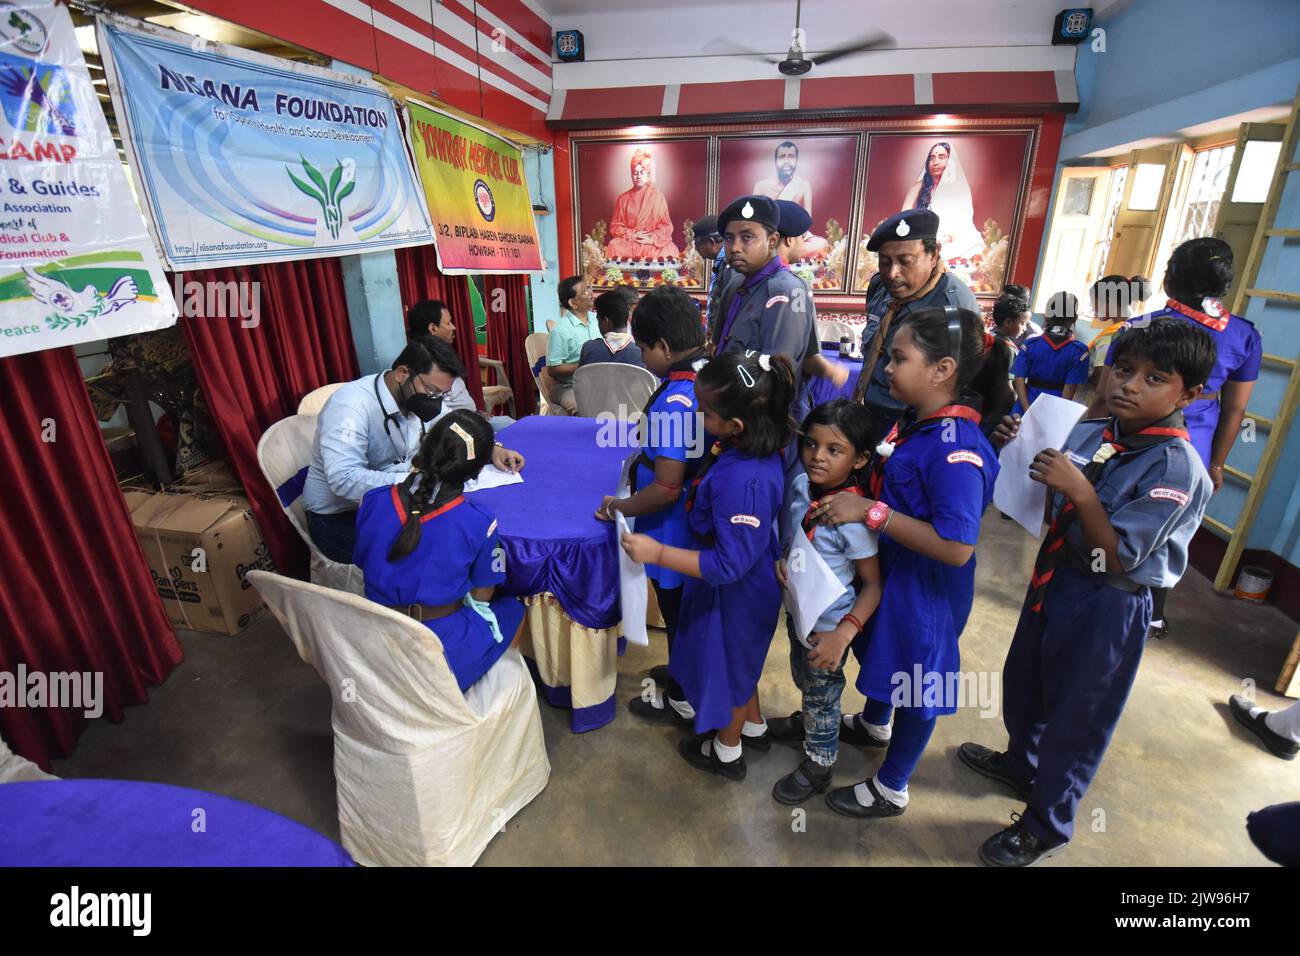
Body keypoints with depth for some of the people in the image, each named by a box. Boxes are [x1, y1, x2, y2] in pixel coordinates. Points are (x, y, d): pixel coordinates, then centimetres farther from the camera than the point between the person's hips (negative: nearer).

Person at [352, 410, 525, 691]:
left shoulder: (373, 502, -11)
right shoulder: (479, 523, -20)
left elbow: (365, 565, 6)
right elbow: (482, 595, -6)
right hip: (443, 654, -4)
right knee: (514, 610, 22)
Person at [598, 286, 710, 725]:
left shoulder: (673, 401, -30)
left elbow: (667, 489, -28)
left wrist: (618, 507, -13)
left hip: (677, 535, -8)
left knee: (680, 616, 14)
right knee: (692, 612, 27)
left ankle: (682, 699, 37)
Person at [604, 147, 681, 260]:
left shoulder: (658, 196, 7)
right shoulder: (623, 198, 10)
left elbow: (666, 226, 3)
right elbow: (615, 227, 8)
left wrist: (653, 238, -15)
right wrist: (631, 234, -10)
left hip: (654, 243, -1)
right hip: (628, 242, 1)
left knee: (669, 251, -32)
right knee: (614, 246, -31)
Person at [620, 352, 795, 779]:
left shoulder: (743, 481, -40)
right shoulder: (757, 448, -12)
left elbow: (730, 563, -34)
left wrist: (658, 553, -32)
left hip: (734, 594, -8)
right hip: (748, 585, 8)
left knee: (726, 664, 19)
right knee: (737, 659, 31)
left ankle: (725, 753, 48)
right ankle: (754, 727, 58)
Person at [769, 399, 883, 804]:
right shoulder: (801, 485, -11)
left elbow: (873, 584, -21)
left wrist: (843, 633, -31)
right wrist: (779, 561, -13)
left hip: (827, 626, -7)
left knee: (822, 695, 18)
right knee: (802, 677, 32)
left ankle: (818, 765, 43)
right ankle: (806, 722, 61)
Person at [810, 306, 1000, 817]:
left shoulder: (958, 450, -30)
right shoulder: (914, 422, -4)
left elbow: (956, 548, -34)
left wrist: (871, 512, -33)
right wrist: (849, 498, -7)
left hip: (925, 589, -9)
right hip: (887, 568, 9)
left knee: (917, 685, 13)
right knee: (881, 653, 30)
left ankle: (890, 789, 37)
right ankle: (874, 723, 60)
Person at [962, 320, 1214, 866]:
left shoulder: (1177, 469, -22)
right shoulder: (1088, 434, -4)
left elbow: (1118, 558, -22)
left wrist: (1081, 493, -31)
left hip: (1107, 608, -6)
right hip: (1054, 580, 7)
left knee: (1075, 715, 13)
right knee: (1023, 682, 26)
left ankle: (1045, 826, 38)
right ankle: (1021, 763, 55)